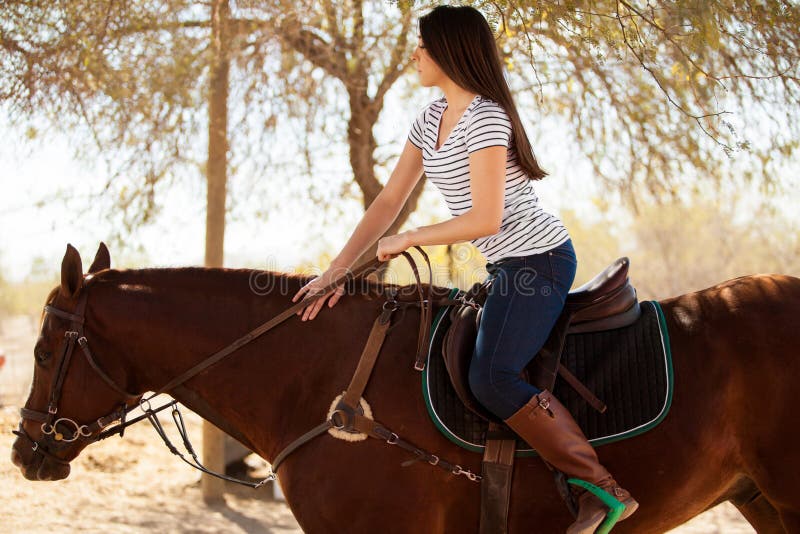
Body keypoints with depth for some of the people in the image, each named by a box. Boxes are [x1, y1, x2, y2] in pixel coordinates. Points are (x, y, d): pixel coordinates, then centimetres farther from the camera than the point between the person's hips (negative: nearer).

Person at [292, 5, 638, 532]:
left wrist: (407, 240, -14)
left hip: (541, 261, -10)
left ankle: (604, 489, -19)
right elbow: (389, 201, 10)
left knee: (490, 375, -24)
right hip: (507, 270, 10)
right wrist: (337, 270, 3)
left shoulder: (486, 118, -19)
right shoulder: (432, 119, 10)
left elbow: (485, 219, -25)